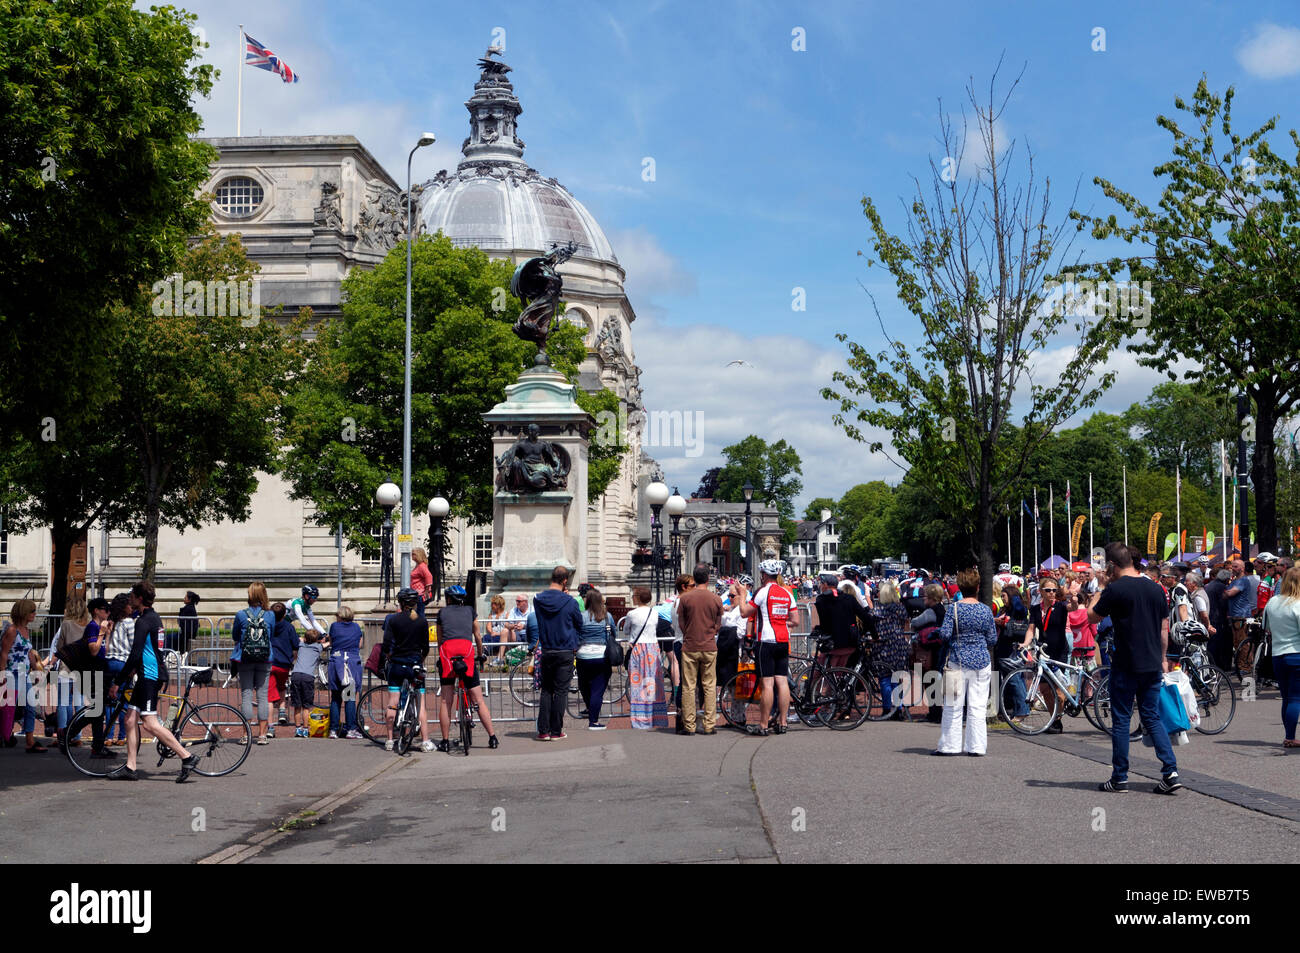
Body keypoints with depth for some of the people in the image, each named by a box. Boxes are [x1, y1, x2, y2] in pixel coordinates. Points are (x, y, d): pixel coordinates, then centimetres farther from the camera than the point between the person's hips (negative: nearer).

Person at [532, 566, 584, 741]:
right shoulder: (570, 602, -12)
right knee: (560, 691, 3)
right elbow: (580, 625, 3)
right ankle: (556, 731, 5)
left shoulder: (538, 600, -2)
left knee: (546, 690, 12)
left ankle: (543, 730, 9)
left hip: (546, 652, 3)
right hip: (565, 652, -3)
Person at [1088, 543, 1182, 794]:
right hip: (1152, 665, 5)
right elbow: (1164, 628, 12)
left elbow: (1092, 617, -1)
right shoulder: (1155, 588, 6)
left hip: (1126, 665, -5)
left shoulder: (1115, 589, -12)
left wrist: (1099, 592, 12)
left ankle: (1119, 778, 9)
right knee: (1153, 717, 13)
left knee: (1121, 721, 4)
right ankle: (1171, 771, 1)